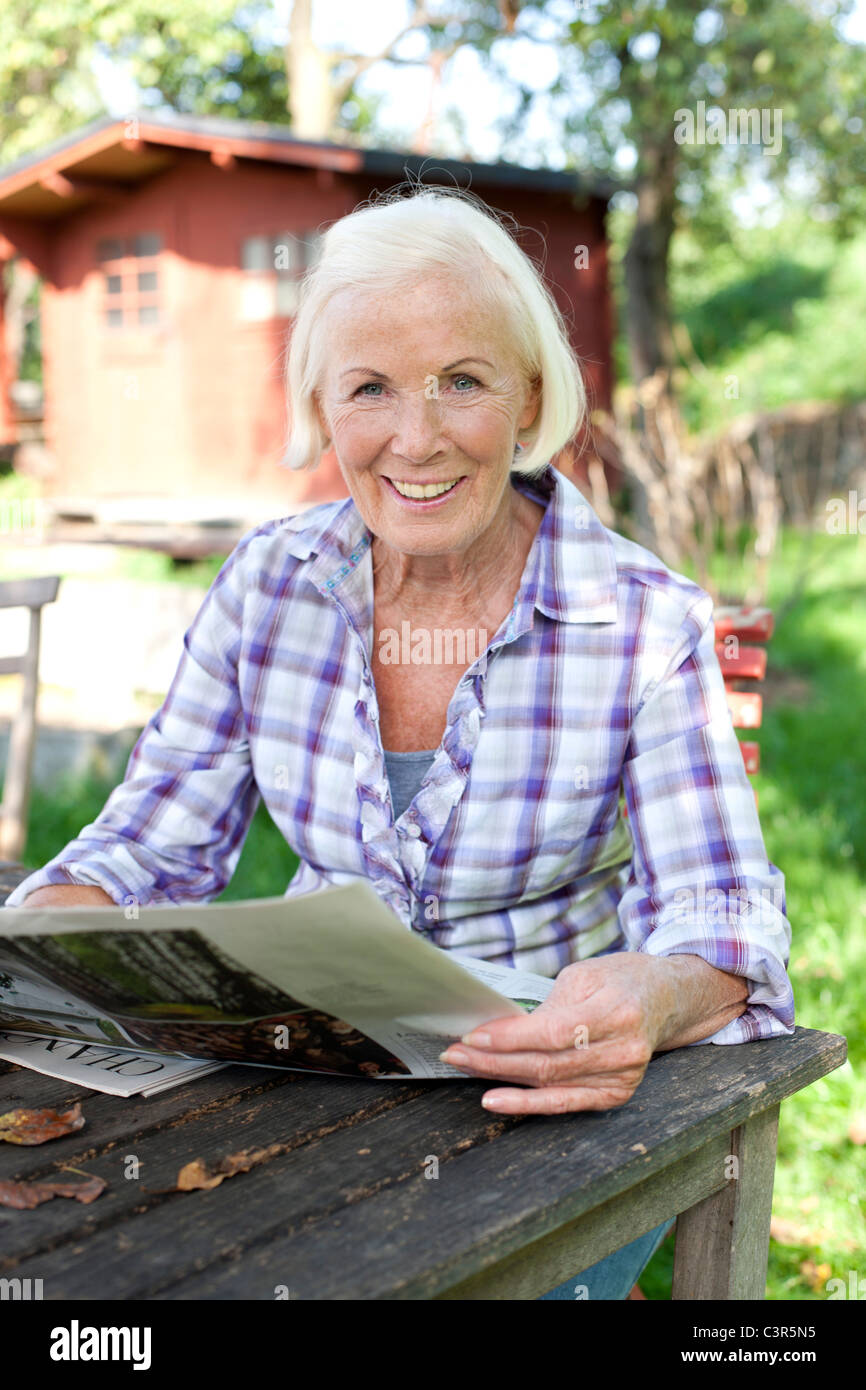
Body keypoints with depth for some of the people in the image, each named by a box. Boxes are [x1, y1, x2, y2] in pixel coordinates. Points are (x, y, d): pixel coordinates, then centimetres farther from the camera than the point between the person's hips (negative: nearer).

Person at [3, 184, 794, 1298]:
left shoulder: (647, 623, -13)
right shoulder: (268, 581, -4)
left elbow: (722, 914, -16)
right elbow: (153, 843, -1)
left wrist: (652, 998, -40)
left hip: (562, 1092, -2)